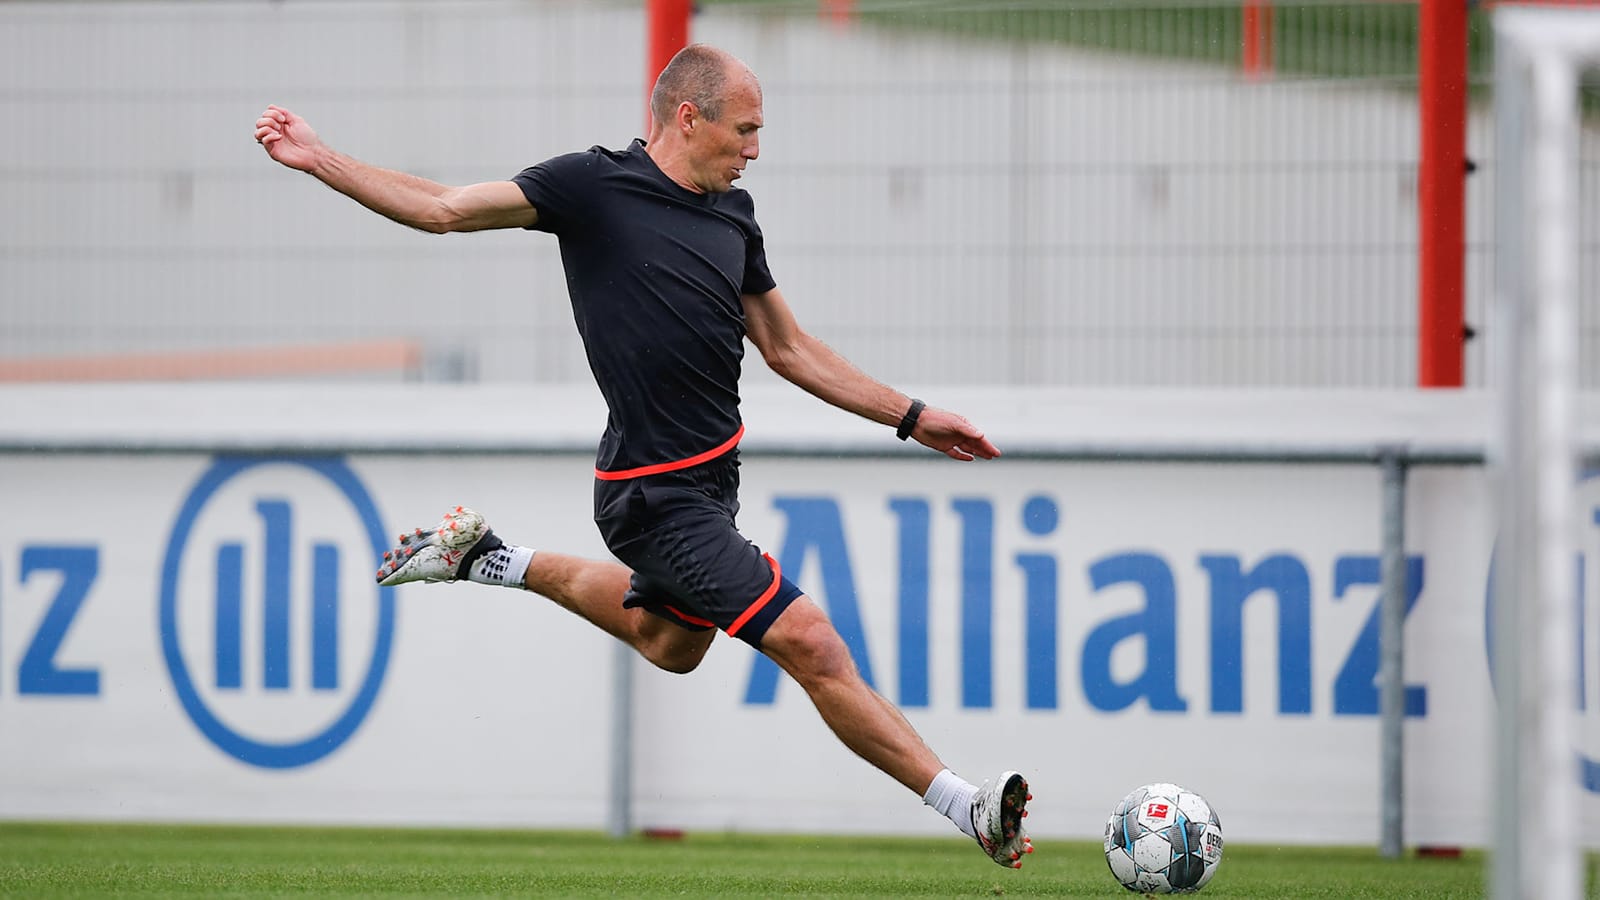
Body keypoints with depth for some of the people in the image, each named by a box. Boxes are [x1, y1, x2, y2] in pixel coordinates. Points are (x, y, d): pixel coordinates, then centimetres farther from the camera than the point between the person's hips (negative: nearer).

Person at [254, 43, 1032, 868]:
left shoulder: (733, 216, 7)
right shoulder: (594, 187, -12)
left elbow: (788, 349, 16)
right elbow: (445, 210, -10)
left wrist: (912, 418, 15)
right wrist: (320, 161, -18)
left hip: (712, 474, 9)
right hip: (656, 491, -9)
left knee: (669, 641, 32)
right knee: (810, 644, -14)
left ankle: (493, 562, 42)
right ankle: (967, 809, -11)